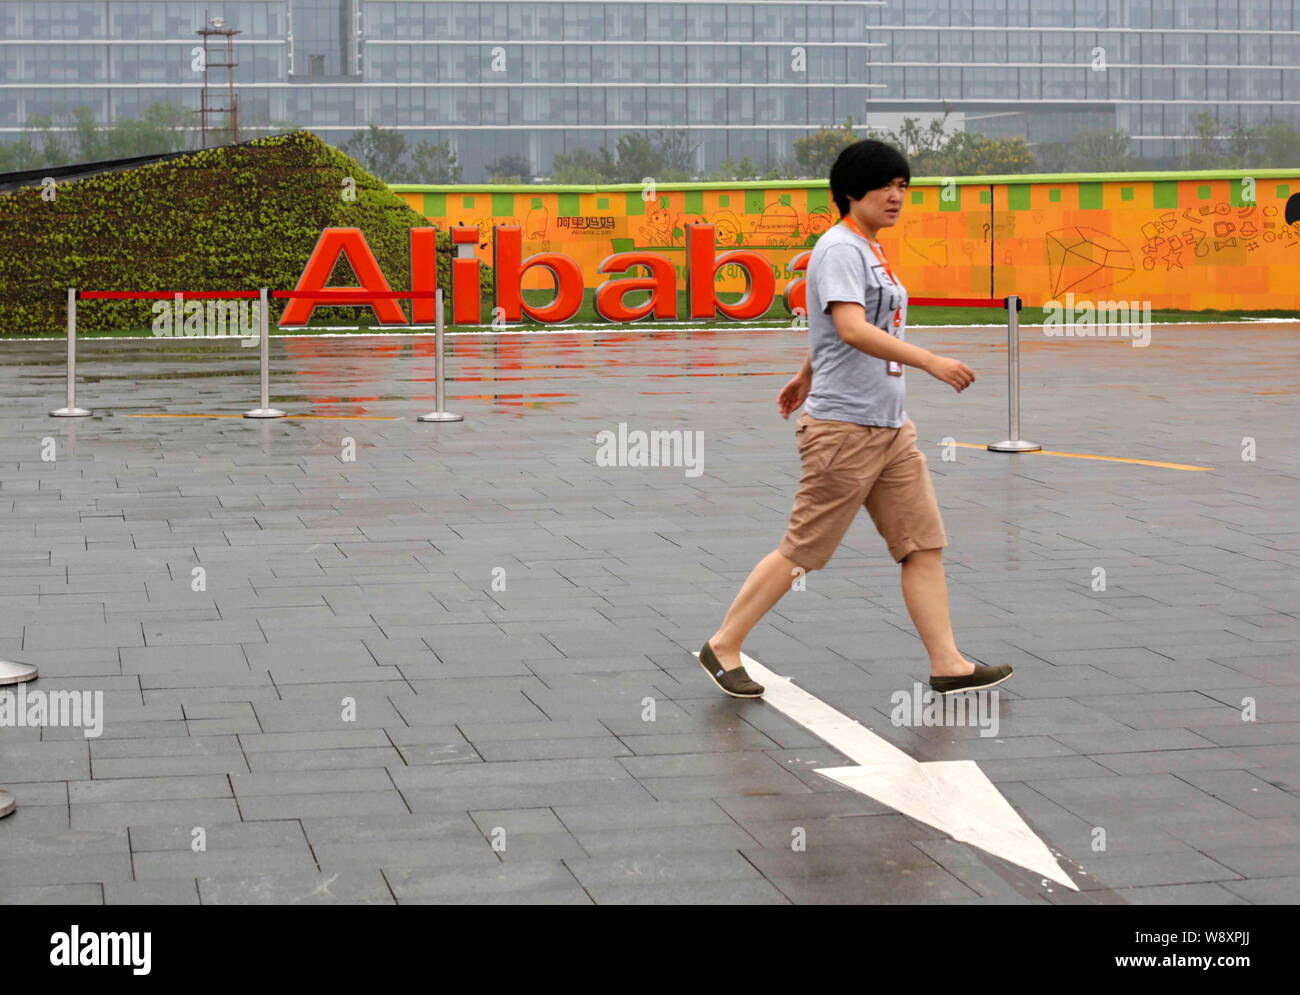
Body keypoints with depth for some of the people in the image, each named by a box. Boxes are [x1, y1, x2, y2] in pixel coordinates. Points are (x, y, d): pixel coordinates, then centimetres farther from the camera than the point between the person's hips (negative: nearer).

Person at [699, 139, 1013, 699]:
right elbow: (852, 329, -28)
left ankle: (947, 665, 7)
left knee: (923, 545, 4)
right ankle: (722, 648, 10)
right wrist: (929, 361, -33)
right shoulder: (840, 248, -14)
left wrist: (805, 376, 39)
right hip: (844, 427, -9)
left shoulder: (870, 250, 15)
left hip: (890, 427, 9)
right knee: (801, 553, -2)